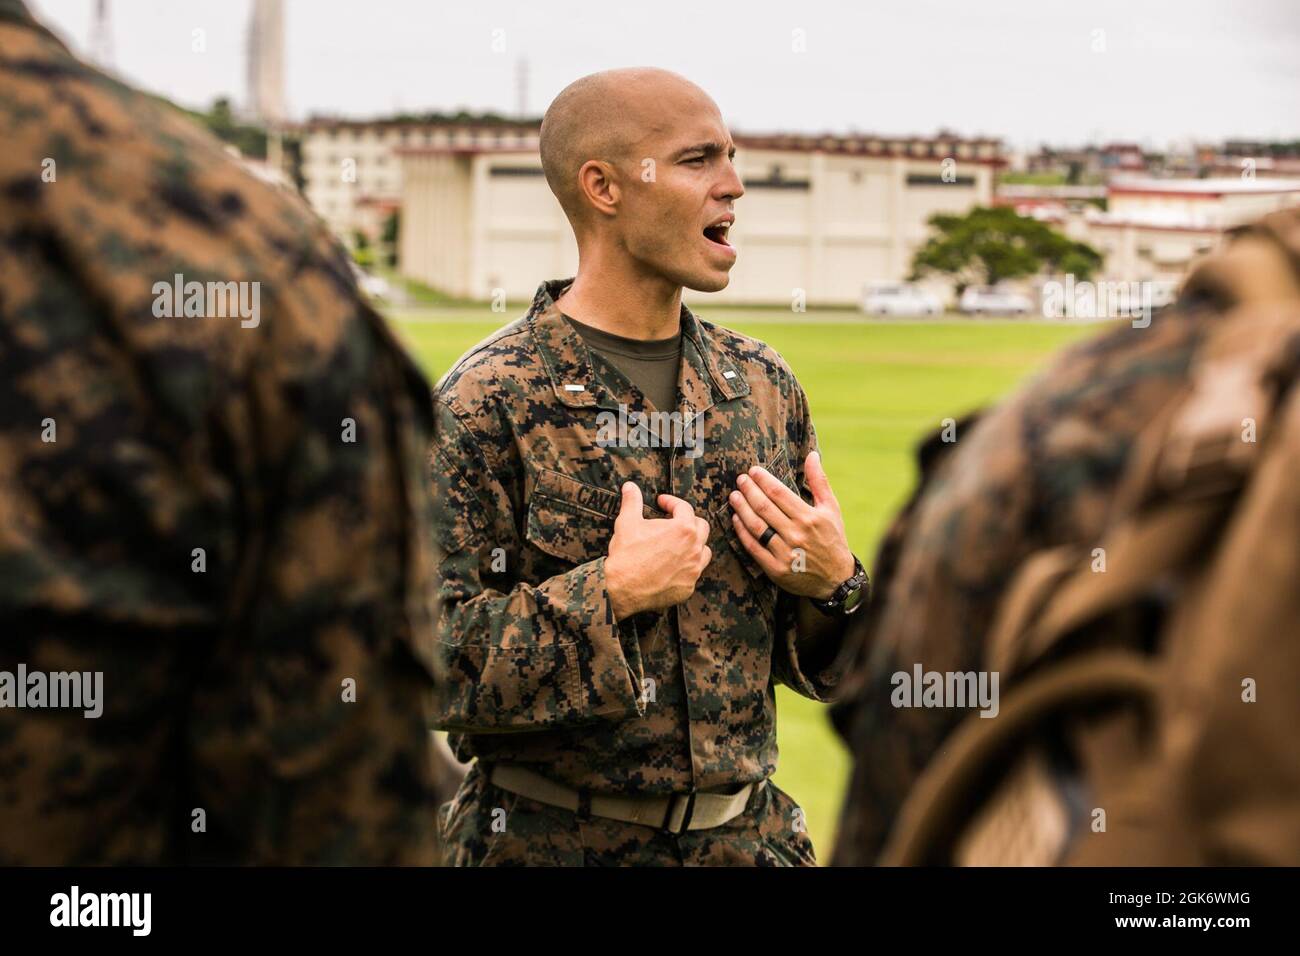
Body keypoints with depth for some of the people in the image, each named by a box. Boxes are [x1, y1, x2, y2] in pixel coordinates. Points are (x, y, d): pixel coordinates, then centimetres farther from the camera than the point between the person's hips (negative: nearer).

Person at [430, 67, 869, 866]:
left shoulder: (764, 387, 7)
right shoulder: (484, 402, -11)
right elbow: (418, 662, -16)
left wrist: (834, 585, -6)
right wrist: (609, 594, -22)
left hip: (748, 835, 5)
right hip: (552, 842, -5)